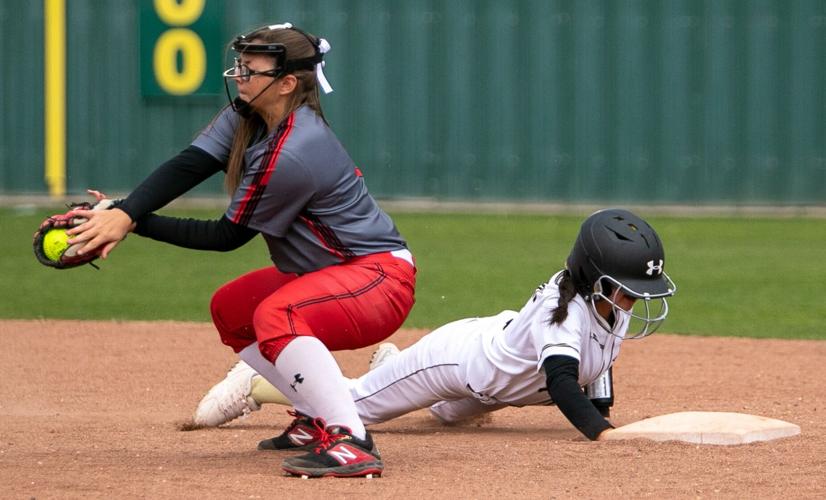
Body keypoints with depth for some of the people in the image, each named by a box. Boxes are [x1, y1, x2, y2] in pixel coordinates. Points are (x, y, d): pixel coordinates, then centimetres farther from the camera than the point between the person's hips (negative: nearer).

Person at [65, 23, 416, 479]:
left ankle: (351, 443, -36)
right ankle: (322, 420, 20)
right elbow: (186, 167, -10)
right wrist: (123, 214, -26)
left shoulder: (292, 155, -27)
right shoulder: (245, 118, 1)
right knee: (229, 308, 20)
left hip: (380, 276, -11)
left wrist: (137, 224, -13)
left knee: (275, 315, -34)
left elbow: (228, 236, -16)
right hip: (326, 276, 11)